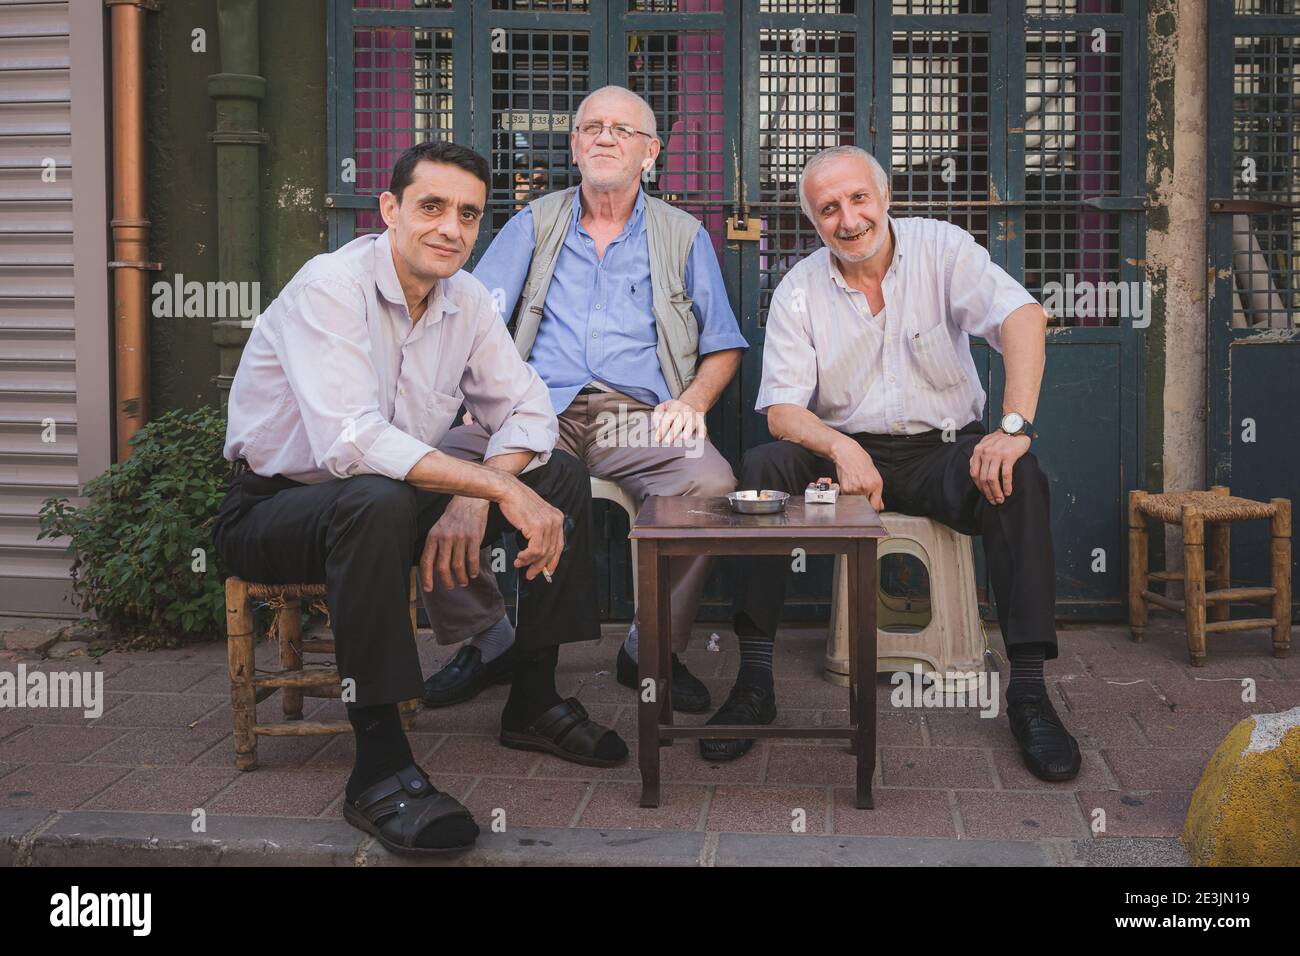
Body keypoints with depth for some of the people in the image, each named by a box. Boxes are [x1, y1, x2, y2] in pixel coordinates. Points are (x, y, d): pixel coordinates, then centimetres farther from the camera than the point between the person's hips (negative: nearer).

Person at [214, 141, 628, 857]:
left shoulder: (465, 299, 1)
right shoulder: (330, 286, -22)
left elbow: (528, 412, 1)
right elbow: (351, 442, -35)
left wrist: (471, 500, -18)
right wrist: (498, 486, -36)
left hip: (389, 501, 7)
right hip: (274, 510, -7)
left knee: (563, 477, -3)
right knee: (377, 500, -40)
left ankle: (532, 702, 5)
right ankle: (378, 768, -33)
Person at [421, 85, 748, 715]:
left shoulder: (684, 236, 19)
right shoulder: (534, 224, 20)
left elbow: (724, 347, 17)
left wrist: (692, 402, -5)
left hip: (638, 416, -1)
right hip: (539, 409, 1)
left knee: (711, 483, -34)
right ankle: (487, 639, -4)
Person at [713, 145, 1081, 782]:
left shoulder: (941, 247, -4)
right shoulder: (799, 290, 0)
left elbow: (1023, 317, -19)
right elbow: (781, 408, -6)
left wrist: (1014, 426, -34)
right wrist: (841, 449, -27)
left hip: (945, 449, -1)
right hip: (847, 450, 1)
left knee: (1019, 479, -31)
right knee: (761, 468, -26)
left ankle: (1028, 689, -24)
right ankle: (754, 681, -24)